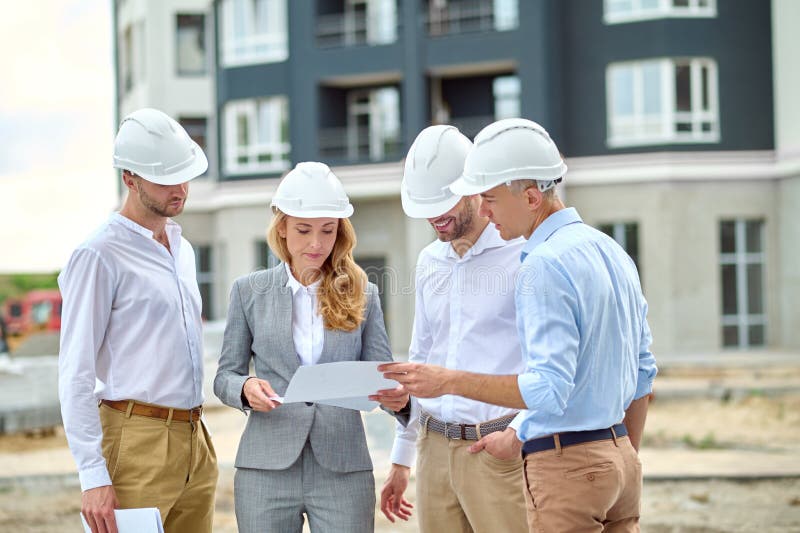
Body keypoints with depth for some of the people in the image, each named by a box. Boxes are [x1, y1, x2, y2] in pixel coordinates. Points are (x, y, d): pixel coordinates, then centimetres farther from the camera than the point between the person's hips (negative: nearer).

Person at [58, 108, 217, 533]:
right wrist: (93, 477, -19)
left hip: (194, 443, 8)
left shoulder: (182, 250, 17)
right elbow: (75, 375, -13)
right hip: (138, 446, -8)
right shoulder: (99, 256, -9)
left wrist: (199, 442, 19)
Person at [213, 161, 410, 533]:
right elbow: (225, 375, 8)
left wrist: (398, 398, -18)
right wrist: (246, 389, -15)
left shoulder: (362, 296, 8)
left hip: (343, 470, 0)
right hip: (266, 470, 0)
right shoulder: (249, 291, 7)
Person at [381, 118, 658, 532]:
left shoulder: (544, 265, -16)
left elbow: (550, 387, -24)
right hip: (619, 455, 9)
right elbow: (643, 374, 18)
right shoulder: (612, 252, 13)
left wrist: (450, 382, -18)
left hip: (567, 466, -9)